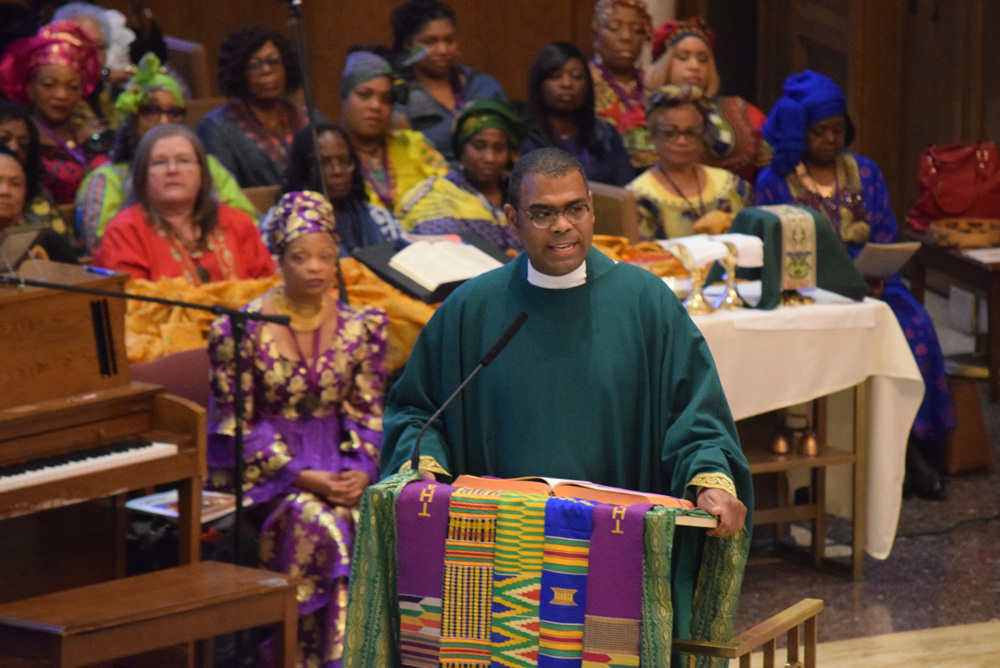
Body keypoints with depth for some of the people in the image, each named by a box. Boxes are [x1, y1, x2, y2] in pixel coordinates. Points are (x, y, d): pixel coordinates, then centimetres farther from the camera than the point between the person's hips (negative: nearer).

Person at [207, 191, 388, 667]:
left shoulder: (361, 328, 7)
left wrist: (361, 471, -12)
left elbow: (368, 413, 9)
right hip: (265, 469, -3)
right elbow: (234, 425, -6)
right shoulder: (241, 330, -5)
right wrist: (302, 476, -17)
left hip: (338, 465, 3)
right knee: (324, 525, -32)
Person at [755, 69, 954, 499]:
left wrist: (876, 278, -11)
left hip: (871, 285, 3)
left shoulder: (865, 173, 15)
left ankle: (910, 443, -19)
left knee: (915, 326, -27)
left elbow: (887, 239, 11)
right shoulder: (773, 182, 5)